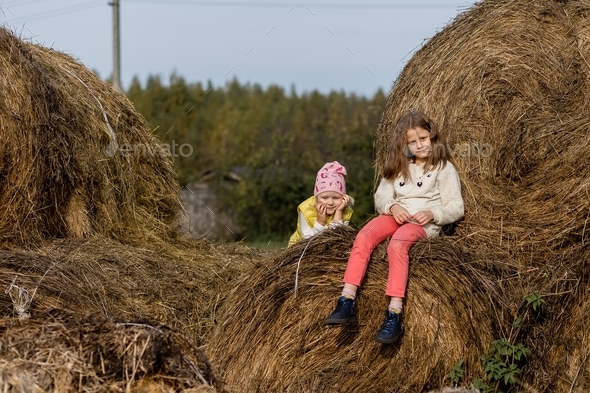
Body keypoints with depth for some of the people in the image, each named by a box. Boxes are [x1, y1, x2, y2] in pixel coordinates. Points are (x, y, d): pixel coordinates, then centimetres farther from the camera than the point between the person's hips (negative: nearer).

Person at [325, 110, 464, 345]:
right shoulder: (398, 167, 21)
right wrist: (392, 207, -9)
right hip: (396, 216, 5)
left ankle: (394, 315, -46)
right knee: (364, 237, -28)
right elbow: (380, 197, 14)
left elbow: (456, 208, 3)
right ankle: (347, 302, -37)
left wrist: (432, 214, -16)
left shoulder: (444, 168, 7)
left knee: (397, 244, -37)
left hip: (425, 224, -5)